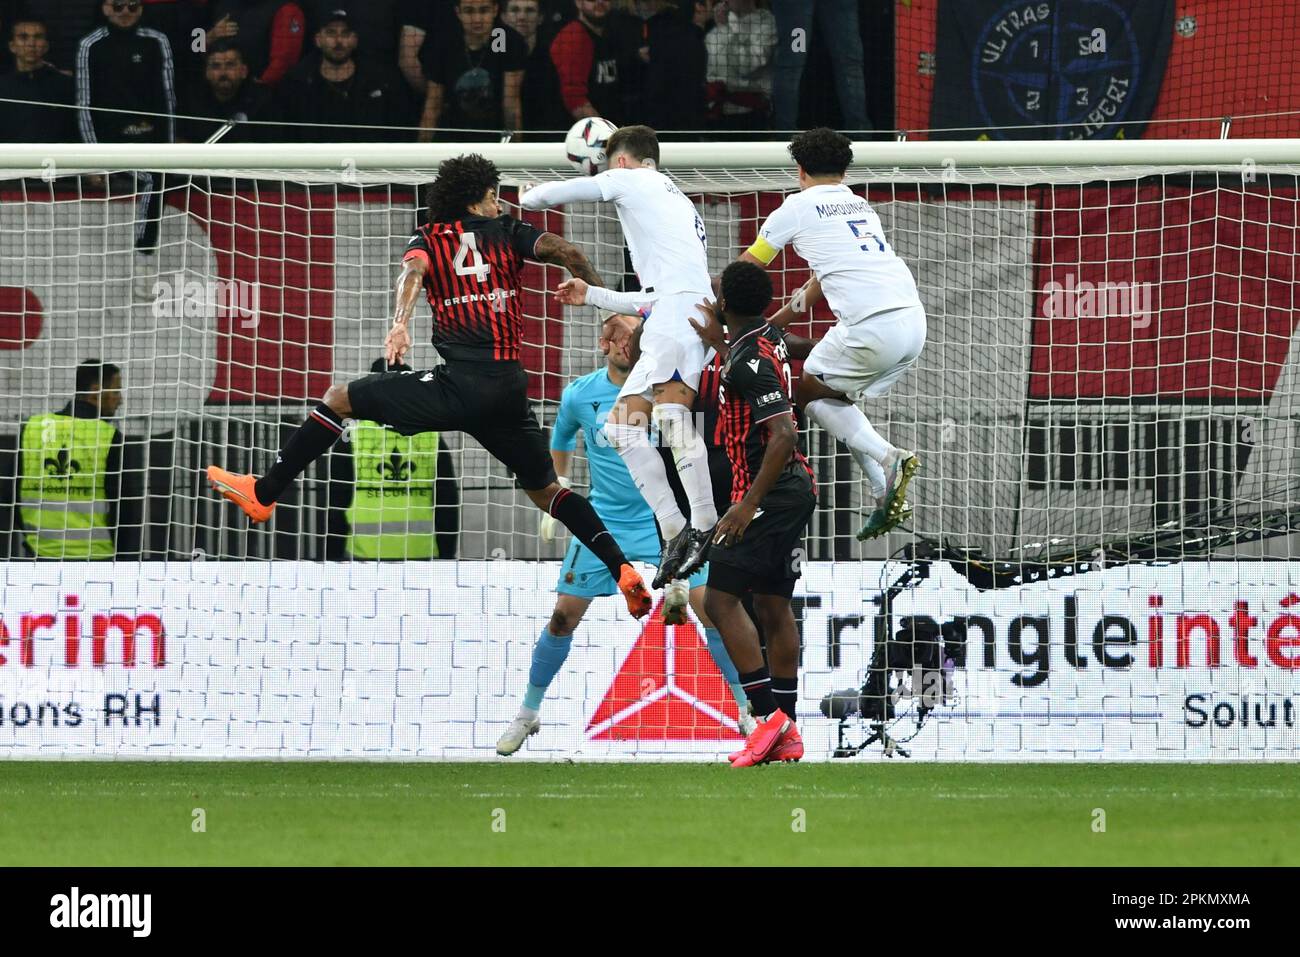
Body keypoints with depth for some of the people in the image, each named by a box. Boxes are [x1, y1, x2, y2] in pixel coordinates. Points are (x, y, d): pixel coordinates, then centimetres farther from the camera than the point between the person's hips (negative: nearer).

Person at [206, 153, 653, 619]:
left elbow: (413, 270, -12)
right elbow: (567, 253, 2)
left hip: (461, 384, -3)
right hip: (511, 388, 3)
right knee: (546, 490, 20)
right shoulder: (506, 232, 17)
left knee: (340, 398, 11)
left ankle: (264, 493, 10)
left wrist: (400, 323, -29)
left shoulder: (428, 238, 11)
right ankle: (624, 570, 5)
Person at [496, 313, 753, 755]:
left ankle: (746, 711, 1)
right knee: (563, 617, 0)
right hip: (604, 522, 1)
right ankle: (527, 715, 17)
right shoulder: (579, 395, -4)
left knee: (710, 607, -11)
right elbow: (562, 438, 17)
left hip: (665, 518, -1)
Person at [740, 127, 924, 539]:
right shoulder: (862, 207, 25)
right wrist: (774, 321, 45)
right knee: (835, 396, 22)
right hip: (913, 320, 7)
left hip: (872, 327, -7)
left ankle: (887, 458, -6)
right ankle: (887, 497, 9)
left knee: (807, 393, 13)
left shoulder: (798, 206, 7)